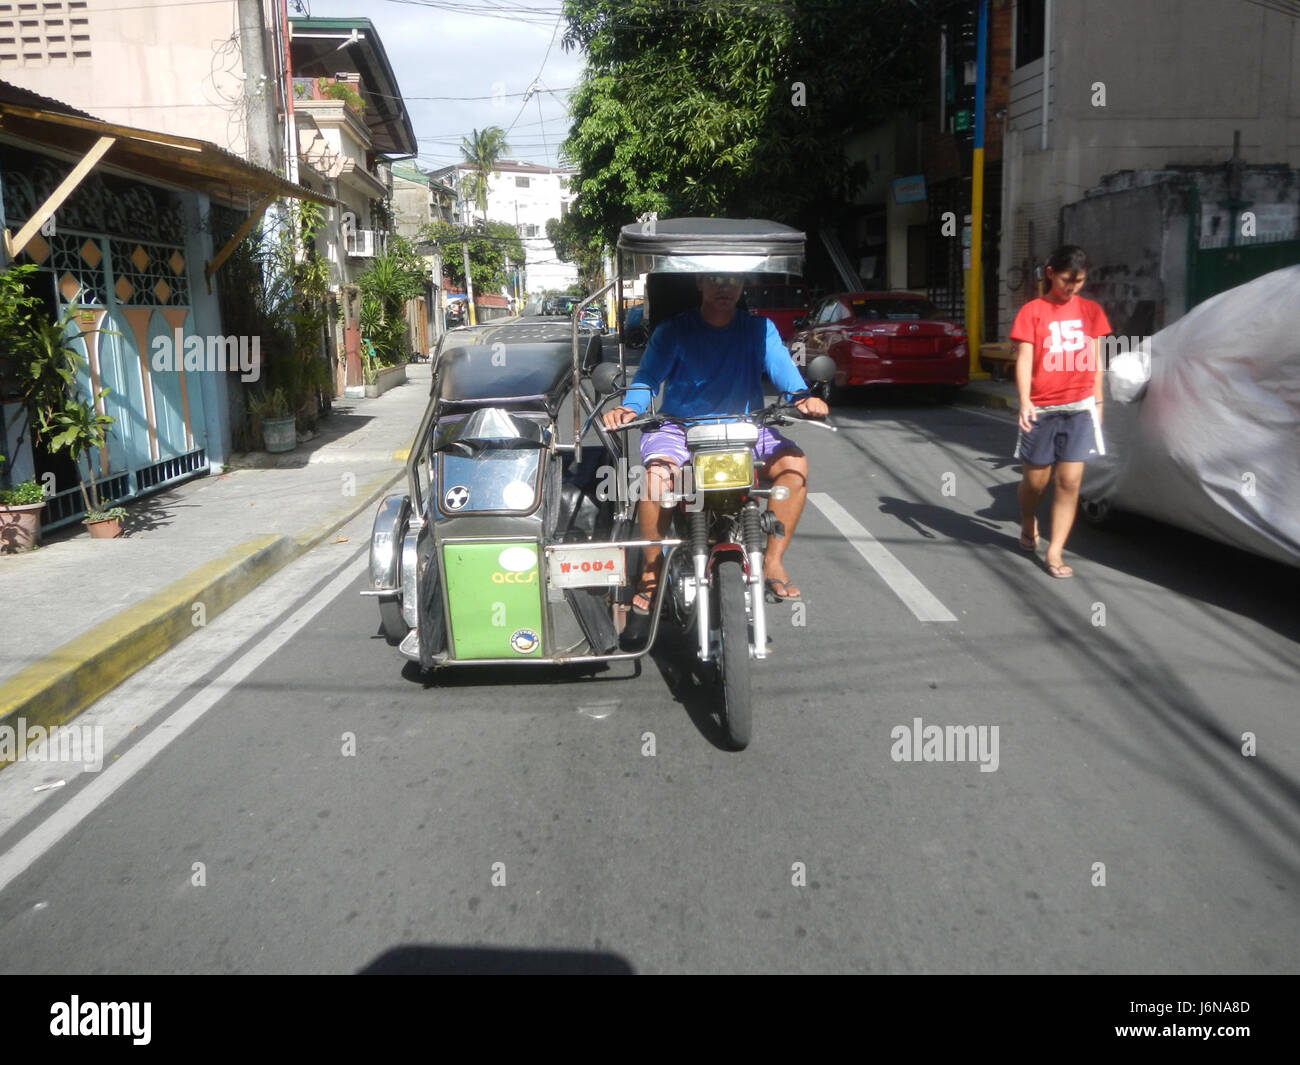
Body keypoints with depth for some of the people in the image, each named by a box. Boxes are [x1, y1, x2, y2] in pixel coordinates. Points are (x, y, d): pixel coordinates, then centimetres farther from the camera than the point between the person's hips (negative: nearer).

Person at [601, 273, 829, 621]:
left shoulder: (760, 329, 7)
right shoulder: (674, 331, 1)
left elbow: (780, 364, -10)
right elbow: (649, 375, -12)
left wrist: (802, 395, -32)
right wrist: (629, 408, -34)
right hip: (678, 429, -2)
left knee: (793, 462, -24)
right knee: (657, 473, -33)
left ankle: (772, 562, -11)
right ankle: (651, 570, -12)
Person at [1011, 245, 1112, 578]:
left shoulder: (1091, 311, 9)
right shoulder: (1032, 311, -1)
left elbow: (1095, 359, 13)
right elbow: (1024, 359, -9)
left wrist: (1098, 401, 12)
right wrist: (1024, 402, -21)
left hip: (1080, 408, 2)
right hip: (1041, 409, -2)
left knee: (1069, 481, -4)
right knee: (1036, 480, 7)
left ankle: (1055, 552, 1)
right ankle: (1028, 525, 38)